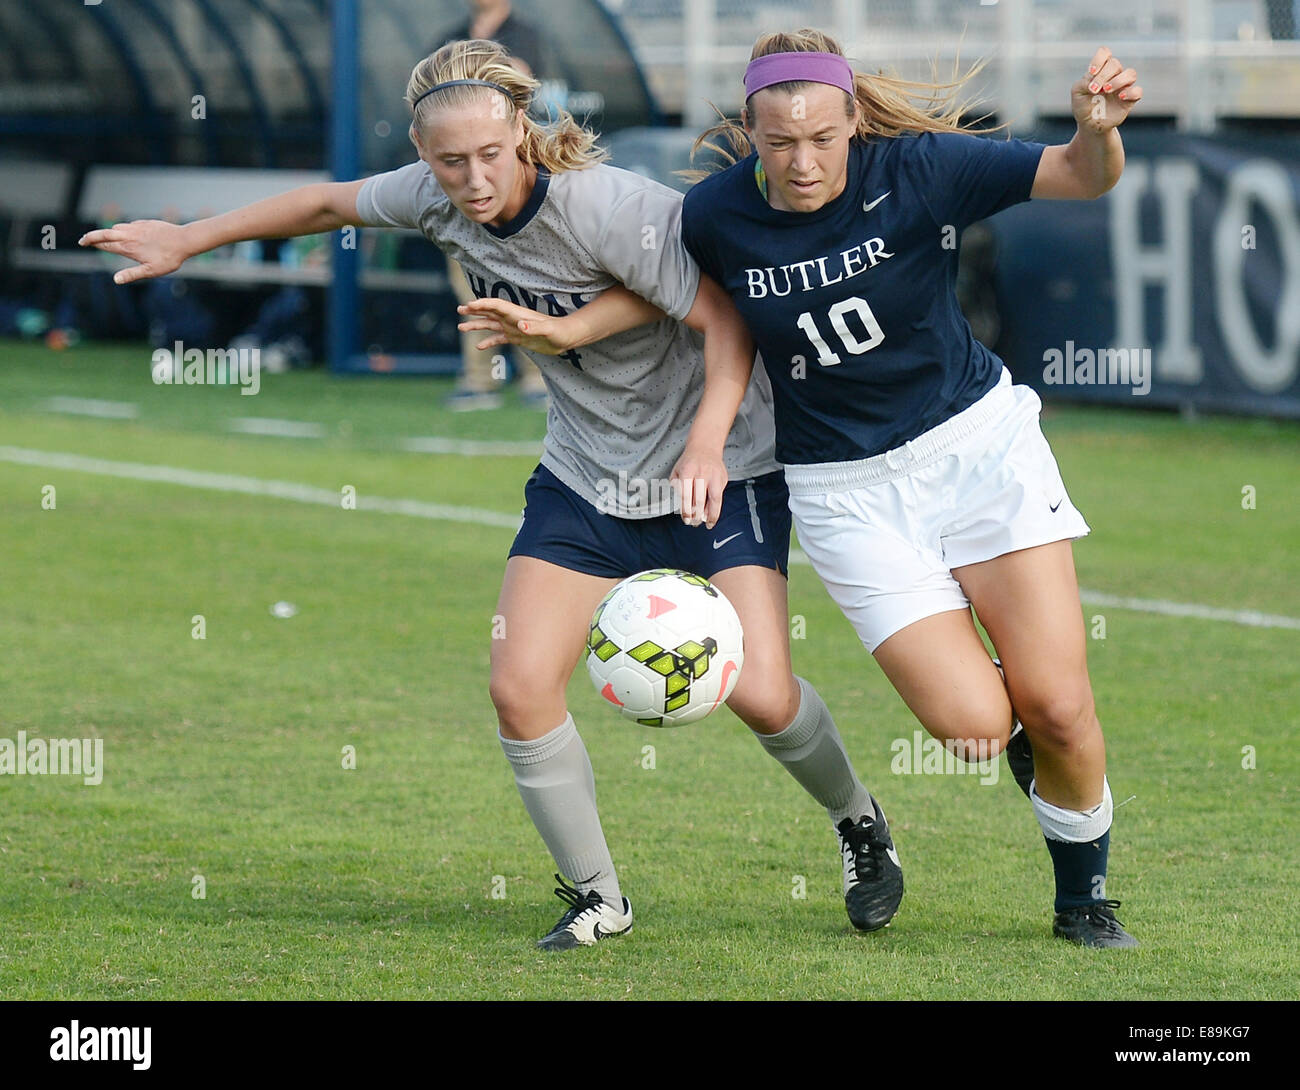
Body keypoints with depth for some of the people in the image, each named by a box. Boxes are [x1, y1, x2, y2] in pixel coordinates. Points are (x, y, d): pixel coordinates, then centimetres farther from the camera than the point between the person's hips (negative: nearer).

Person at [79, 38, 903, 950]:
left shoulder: (613, 208, -27)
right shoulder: (437, 200, -8)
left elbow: (727, 322, -25)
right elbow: (333, 203, 11)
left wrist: (707, 443, -39)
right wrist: (189, 240, 16)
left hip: (721, 466, -6)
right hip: (587, 478, 6)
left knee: (760, 695, -15)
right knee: (520, 688, -9)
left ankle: (859, 822, 18)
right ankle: (597, 899, 9)